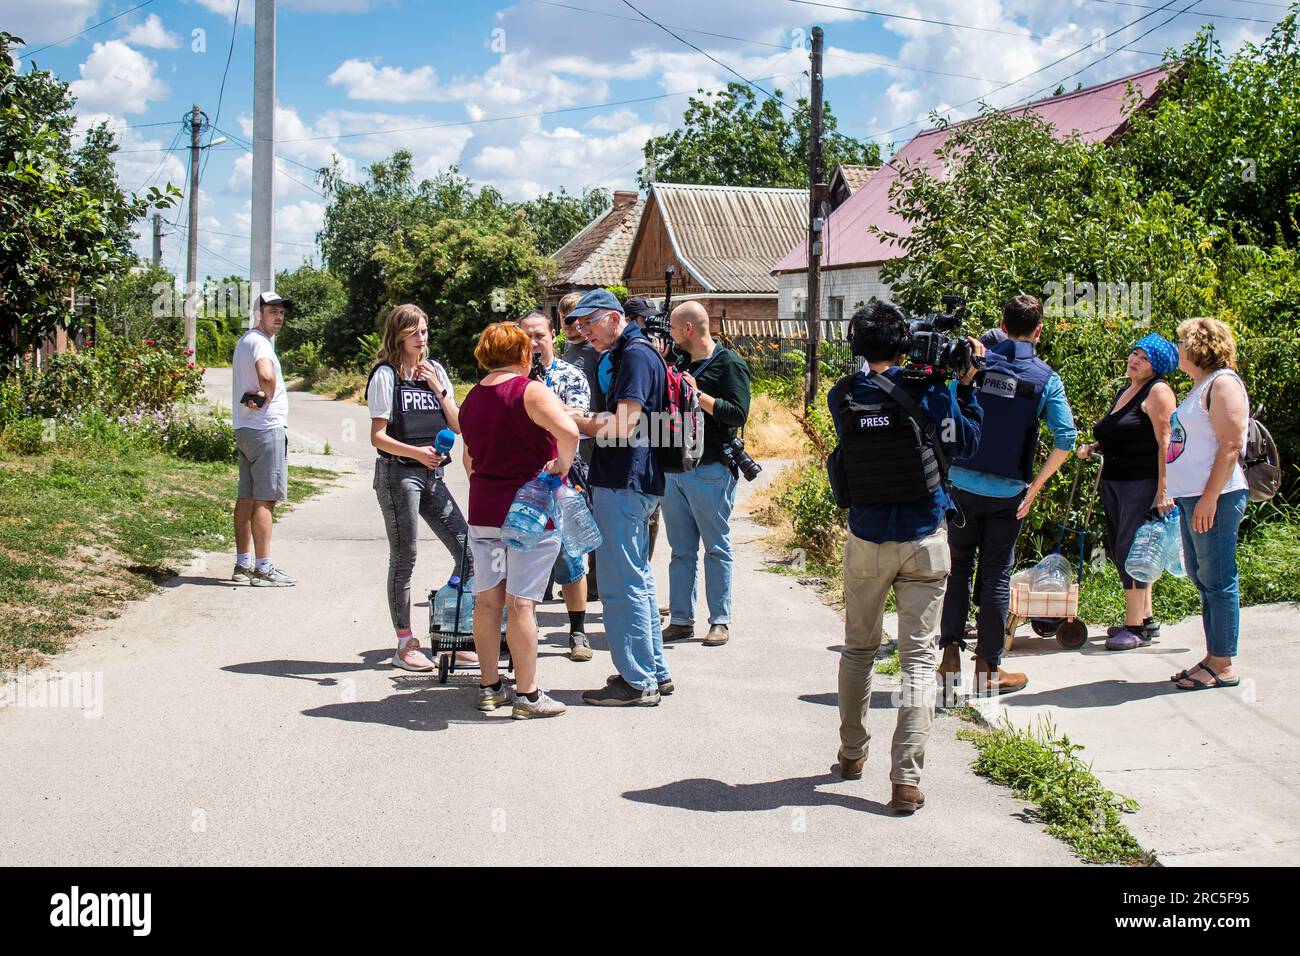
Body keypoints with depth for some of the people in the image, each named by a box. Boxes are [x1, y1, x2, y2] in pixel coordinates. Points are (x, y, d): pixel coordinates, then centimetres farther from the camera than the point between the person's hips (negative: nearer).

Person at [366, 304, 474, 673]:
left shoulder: (435, 371, 12)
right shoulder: (386, 375, -5)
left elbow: (458, 426, 8)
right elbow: (378, 437, -10)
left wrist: (438, 389, -5)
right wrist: (416, 452, -24)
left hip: (432, 474, 6)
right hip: (398, 474, -6)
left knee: (467, 549, 0)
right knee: (404, 559, 0)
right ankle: (405, 645, 9)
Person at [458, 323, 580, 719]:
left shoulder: (471, 399, 10)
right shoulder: (530, 391, -11)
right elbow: (568, 431, -28)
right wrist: (561, 467, -12)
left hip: (483, 510, 6)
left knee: (487, 599, 11)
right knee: (521, 603, -3)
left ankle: (489, 687, 20)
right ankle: (528, 695, 3)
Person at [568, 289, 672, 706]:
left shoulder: (635, 355, -14)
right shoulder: (627, 355, 19)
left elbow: (623, 428, -21)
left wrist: (579, 422, -10)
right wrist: (588, 420, 9)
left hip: (623, 485, -11)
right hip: (633, 483, 11)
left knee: (622, 583, -6)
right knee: (637, 578, 16)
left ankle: (637, 682, -2)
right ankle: (654, 672, 23)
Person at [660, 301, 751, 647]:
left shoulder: (729, 365, -6)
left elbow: (738, 414, -16)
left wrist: (697, 395, -18)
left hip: (710, 471, -7)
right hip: (674, 469, 7)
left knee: (717, 548, 1)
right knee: (681, 550, 9)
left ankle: (720, 621, 7)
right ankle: (681, 620, 13)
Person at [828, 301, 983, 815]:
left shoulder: (842, 397, -3)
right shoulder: (927, 391, -9)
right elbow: (966, 443, 2)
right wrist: (964, 383, 8)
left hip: (866, 540, 2)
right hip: (924, 541, -2)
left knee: (858, 648, 18)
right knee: (918, 657, -1)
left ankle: (851, 753, 30)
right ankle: (906, 778, -7)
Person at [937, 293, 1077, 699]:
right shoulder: (1046, 378, -3)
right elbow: (1066, 438, -9)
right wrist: (1035, 485, 0)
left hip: (962, 483, 1)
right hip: (1008, 492, -1)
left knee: (958, 567, 13)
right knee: (996, 575, 7)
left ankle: (951, 654, 5)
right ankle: (988, 669, 12)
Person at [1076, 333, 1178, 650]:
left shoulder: (1157, 391, -8)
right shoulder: (1124, 391, 19)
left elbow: (1165, 443, -16)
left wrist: (1164, 490, -22)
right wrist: (1093, 448, 12)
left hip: (1143, 482, -9)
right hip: (1114, 481, 9)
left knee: (1129, 549, -10)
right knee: (1119, 549, 10)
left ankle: (1136, 627, -5)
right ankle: (1146, 620, 20)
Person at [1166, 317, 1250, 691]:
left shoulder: (1223, 383, -11)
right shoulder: (1201, 386, 19)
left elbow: (1231, 444, -19)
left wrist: (1209, 498, -22)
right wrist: (1174, 494, 20)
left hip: (1214, 497, -10)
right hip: (1191, 496, 10)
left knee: (1217, 580, -6)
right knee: (1203, 579, 13)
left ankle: (1223, 666, -1)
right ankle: (1213, 658, 19)